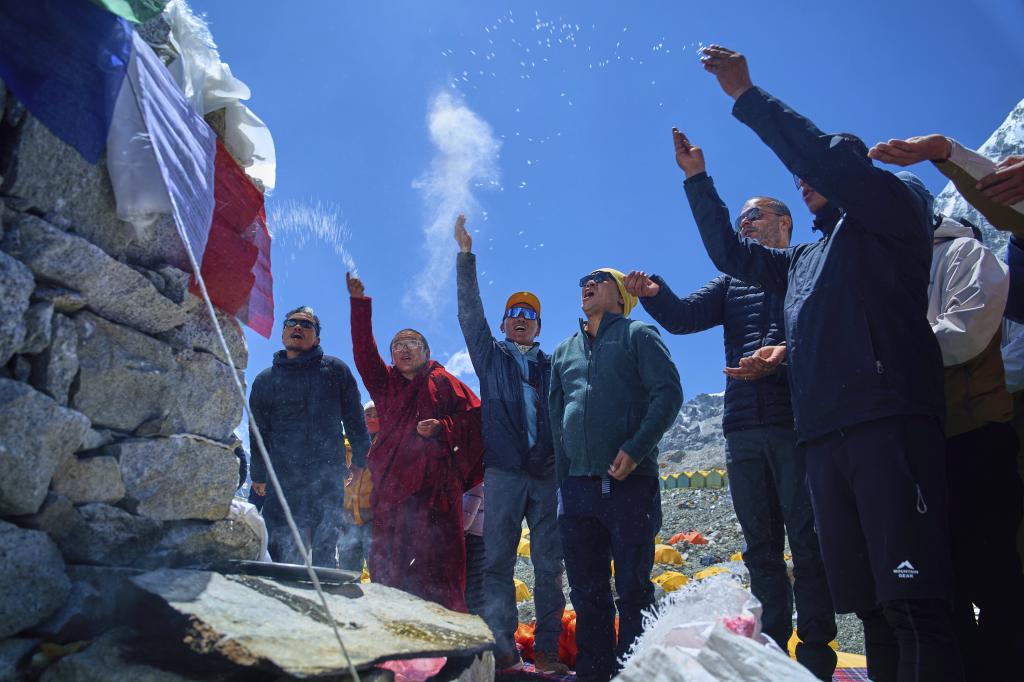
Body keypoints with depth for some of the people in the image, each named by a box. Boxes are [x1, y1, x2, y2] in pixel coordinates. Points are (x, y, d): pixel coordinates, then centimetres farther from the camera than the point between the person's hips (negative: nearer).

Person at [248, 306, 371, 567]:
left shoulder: (335, 370, 9)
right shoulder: (265, 379, 14)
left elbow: (354, 420, 11)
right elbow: (259, 432, 16)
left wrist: (362, 464, 8)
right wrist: (258, 475, 11)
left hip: (328, 479, -1)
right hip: (282, 479, 1)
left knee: (325, 550, 0)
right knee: (280, 551, -4)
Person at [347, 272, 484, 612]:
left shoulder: (443, 382, 11)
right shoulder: (385, 383, 22)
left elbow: (477, 417, 5)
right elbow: (364, 351, 11)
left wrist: (442, 428, -10)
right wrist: (359, 303, 6)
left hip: (434, 480, -4)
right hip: (390, 480, 4)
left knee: (436, 561, -9)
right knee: (388, 566, 0)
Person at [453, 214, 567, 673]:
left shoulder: (554, 366, 17)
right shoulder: (491, 357, 15)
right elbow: (470, 312, 6)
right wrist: (465, 255, 1)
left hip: (548, 473, 1)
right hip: (503, 472, -1)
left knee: (550, 565, 2)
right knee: (498, 562, -2)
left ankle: (547, 651, 10)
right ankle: (503, 650, 5)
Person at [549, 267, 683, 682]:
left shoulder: (638, 336, 6)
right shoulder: (564, 353, 20)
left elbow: (668, 393, -6)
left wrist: (635, 449, -17)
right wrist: (562, 479, 12)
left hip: (630, 482, -5)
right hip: (576, 487, 5)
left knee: (633, 589, -1)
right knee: (586, 592, 9)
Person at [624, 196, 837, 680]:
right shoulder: (733, 283, 21)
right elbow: (683, 317, 7)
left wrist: (786, 354, -26)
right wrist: (654, 294, -13)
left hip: (797, 422, -5)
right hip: (743, 429, 5)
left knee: (807, 541, -2)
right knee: (761, 546, 8)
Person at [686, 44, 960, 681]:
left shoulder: (894, 210, 8)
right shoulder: (803, 260, 28)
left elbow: (822, 153, -8)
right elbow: (730, 253, 36)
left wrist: (746, 94, -3)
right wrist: (697, 178, 34)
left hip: (890, 427, -7)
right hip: (824, 439, 8)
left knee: (915, 604, -12)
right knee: (871, 607, 8)